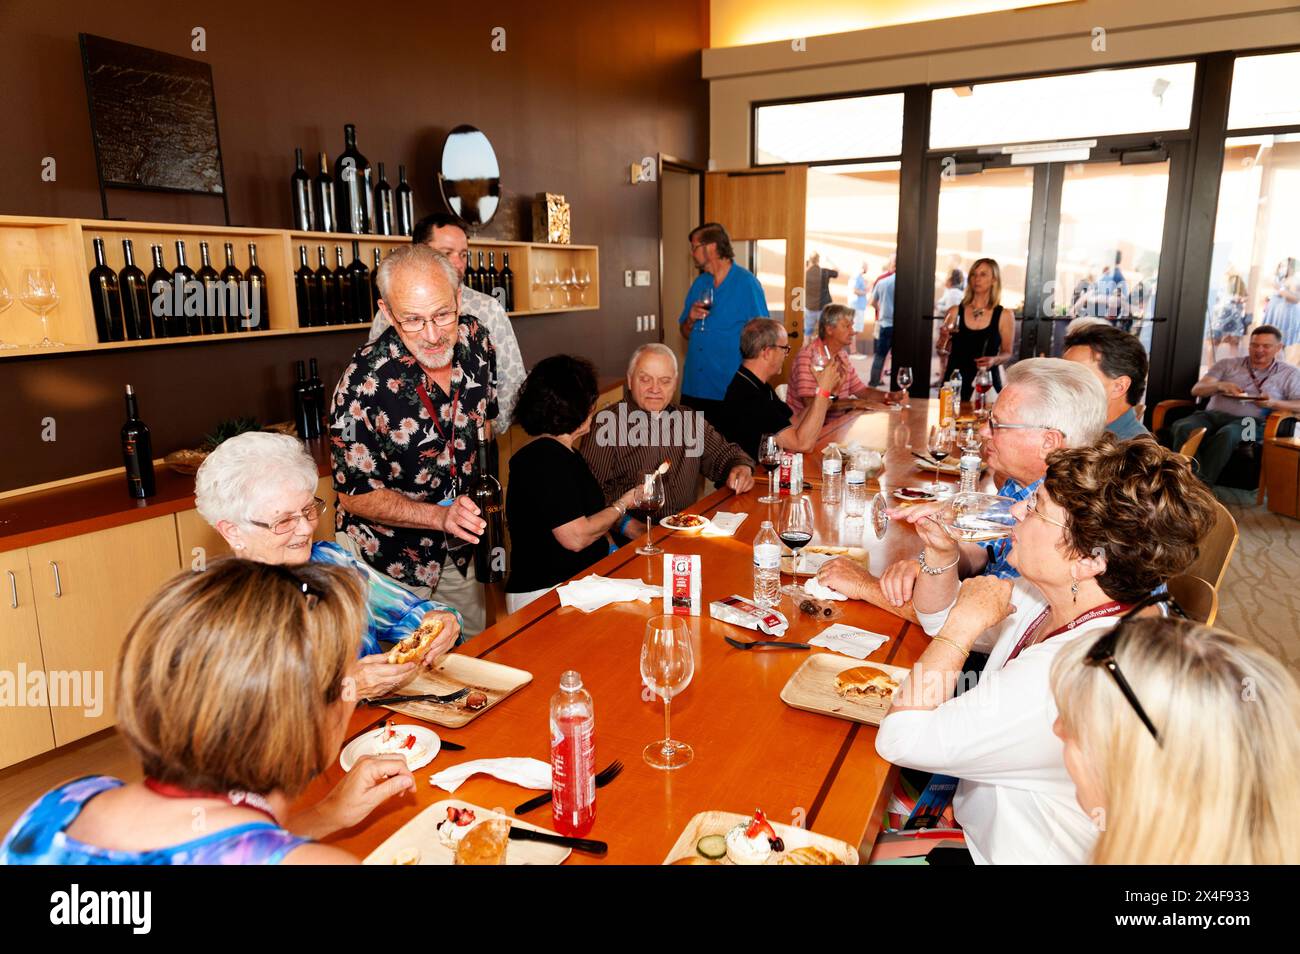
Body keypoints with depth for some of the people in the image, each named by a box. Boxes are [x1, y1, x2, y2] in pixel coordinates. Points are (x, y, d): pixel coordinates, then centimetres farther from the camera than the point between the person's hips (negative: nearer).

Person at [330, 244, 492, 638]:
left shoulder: (474, 338, -12)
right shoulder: (366, 382, -29)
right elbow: (354, 494, -20)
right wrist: (439, 516, -32)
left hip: (456, 549, 5)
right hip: (388, 559, -5)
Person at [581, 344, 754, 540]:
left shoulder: (690, 420, 18)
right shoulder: (607, 423, -1)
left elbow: (725, 454, 29)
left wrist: (741, 467, 5)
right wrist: (626, 524, -21)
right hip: (632, 539, -5)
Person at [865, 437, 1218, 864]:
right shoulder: (1056, 595, -10)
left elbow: (900, 740, -33)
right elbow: (939, 619, 6)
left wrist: (968, 620, -27)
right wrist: (940, 552, -13)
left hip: (1010, 852, -7)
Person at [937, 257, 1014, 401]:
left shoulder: (1004, 315, 2)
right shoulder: (955, 312, 5)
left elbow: (1007, 353, 8)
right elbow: (943, 351, 11)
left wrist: (995, 360, -12)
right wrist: (944, 337, -8)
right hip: (954, 380, 1)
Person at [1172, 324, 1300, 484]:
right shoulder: (1227, 364, 23)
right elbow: (1196, 390, 12)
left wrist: (1273, 403, -13)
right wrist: (1219, 386, -9)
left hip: (1248, 421, -2)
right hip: (1212, 415, 2)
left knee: (1227, 434, -41)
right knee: (1182, 428, -35)